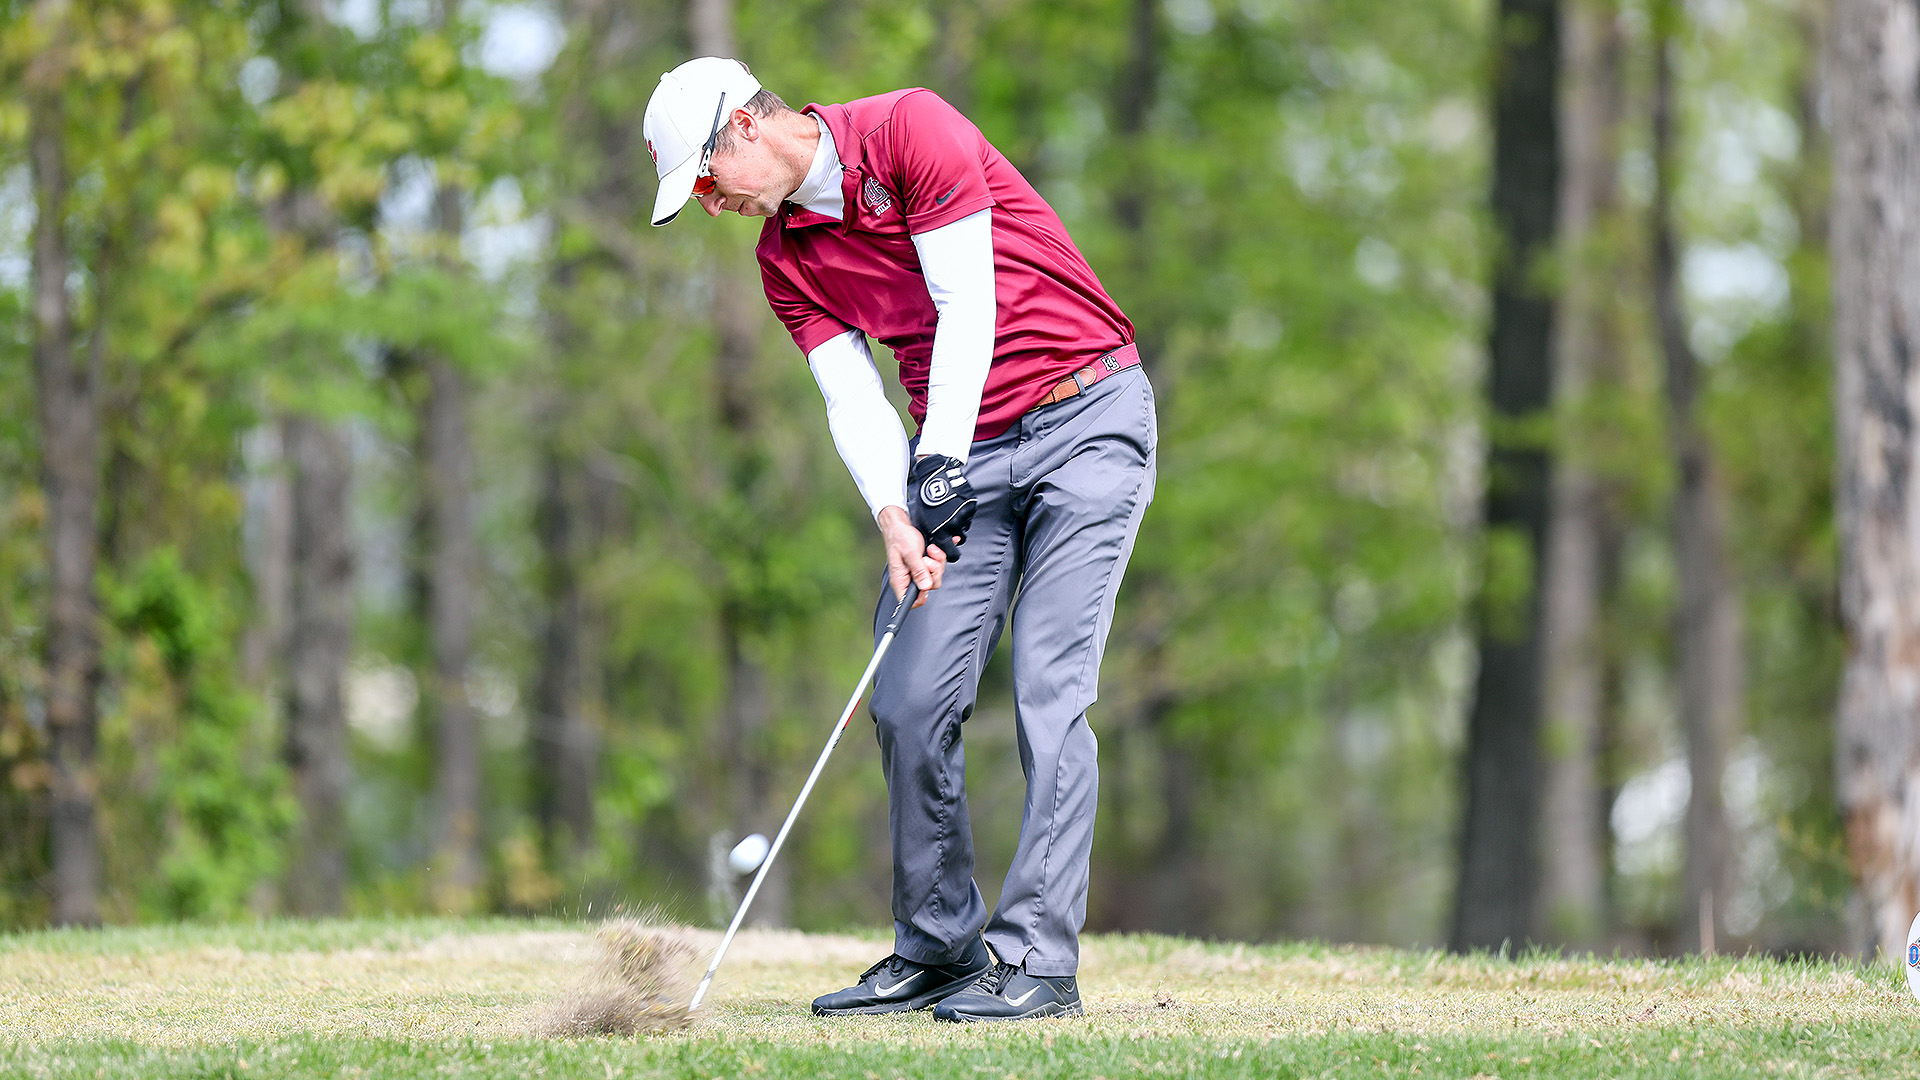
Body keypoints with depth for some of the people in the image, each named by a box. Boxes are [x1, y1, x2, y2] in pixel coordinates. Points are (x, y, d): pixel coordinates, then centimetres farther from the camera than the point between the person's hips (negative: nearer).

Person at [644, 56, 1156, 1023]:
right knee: (907, 702, -1)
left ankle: (1039, 956, -13)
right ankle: (937, 949, 9)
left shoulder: (912, 130, -11)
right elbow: (852, 395, -2)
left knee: (1048, 691, -13)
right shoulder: (785, 256, 8)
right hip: (958, 458, 7)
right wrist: (894, 517, -19)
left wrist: (942, 455, -23)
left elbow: (968, 304, -17)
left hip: (1085, 417, -6)